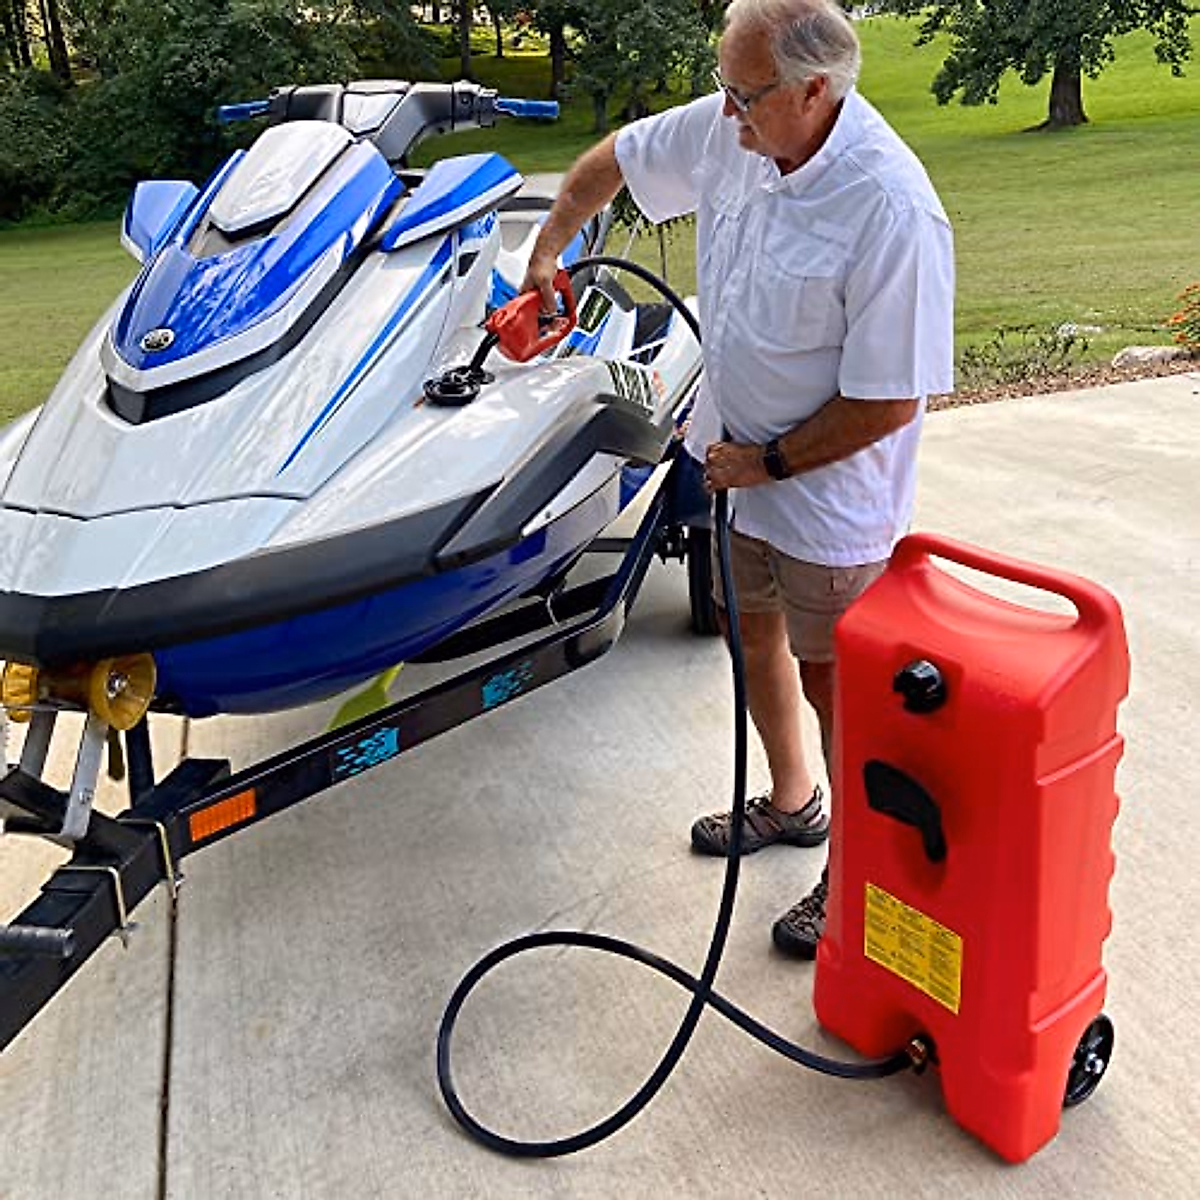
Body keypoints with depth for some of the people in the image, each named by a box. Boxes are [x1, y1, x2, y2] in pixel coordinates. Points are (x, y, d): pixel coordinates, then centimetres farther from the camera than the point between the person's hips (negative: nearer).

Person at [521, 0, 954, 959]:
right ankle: (792, 804, 47)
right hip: (742, 457, 8)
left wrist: (767, 462, -17)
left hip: (830, 495, -8)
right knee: (754, 630, 22)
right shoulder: (730, 129, -8)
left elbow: (887, 404, -26)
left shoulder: (892, 211, -30)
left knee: (832, 683, 6)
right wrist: (547, 251, 16)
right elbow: (614, 159, 12)